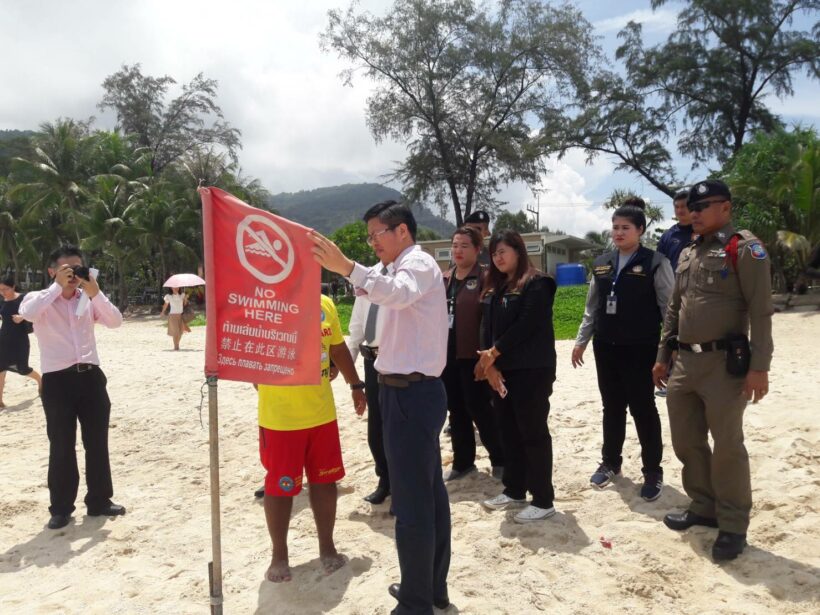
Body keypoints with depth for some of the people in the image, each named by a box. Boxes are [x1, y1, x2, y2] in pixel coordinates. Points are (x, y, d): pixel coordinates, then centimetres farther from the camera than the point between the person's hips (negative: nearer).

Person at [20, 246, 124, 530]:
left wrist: (95, 292, -12)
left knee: (97, 442, 9)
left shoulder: (89, 299, 10)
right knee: (61, 446, 4)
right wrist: (58, 285, -18)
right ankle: (61, 508, 17)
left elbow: (115, 322, -3)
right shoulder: (40, 298, 1)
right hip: (57, 379, -3)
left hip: (90, 376, 3)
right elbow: (28, 313, -23)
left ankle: (99, 500, 22)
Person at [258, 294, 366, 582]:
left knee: (325, 481, 14)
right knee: (279, 486, 7)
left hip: (322, 413, 5)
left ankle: (327, 548, 33)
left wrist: (356, 385, 19)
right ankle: (279, 556, 27)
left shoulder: (325, 304, 5)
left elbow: (338, 348, 17)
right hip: (280, 418, -5)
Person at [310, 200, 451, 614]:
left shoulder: (417, 263, -13)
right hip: (414, 391, 11)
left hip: (411, 393, -11)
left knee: (411, 502, -4)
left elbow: (398, 293, -37)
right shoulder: (405, 266, 21)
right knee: (429, 493, 17)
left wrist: (346, 267, -49)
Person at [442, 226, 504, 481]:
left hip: (472, 355, -6)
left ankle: (500, 459, 19)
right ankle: (462, 461, 26)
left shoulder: (485, 278, -8)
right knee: (456, 410, 13)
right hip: (446, 354, 7)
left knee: (478, 408, 0)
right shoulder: (445, 279, 12)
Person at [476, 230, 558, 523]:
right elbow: (486, 327, 8)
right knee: (509, 432, 13)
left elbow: (526, 325, -17)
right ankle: (514, 491, 25)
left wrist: (493, 352, -12)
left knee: (533, 433, -3)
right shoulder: (494, 288, 14)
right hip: (502, 369, 7)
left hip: (532, 370, -7)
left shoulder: (536, 284, -8)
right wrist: (490, 364, -5)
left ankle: (543, 501, 7)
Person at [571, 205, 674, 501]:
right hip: (606, 348, 5)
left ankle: (652, 472, 18)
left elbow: (669, 308, -7)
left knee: (643, 409, 4)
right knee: (612, 407, 15)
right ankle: (610, 462, 31)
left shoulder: (655, 263, -6)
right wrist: (581, 341, 13)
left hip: (640, 349, -5)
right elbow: (592, 307, 14)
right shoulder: (601, 264, 8)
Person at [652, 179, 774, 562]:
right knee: (686, 441, 14)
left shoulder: (744, 248, -8)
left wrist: (759, 366, -18)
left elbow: (760, 311, -13)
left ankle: (733, 526, 17)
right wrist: (663, 356, 18)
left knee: (727, 446, 2)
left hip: (724, 363, -7)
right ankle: (704, 507, 32)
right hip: (685, 363, 8)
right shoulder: (686, 255, 15)